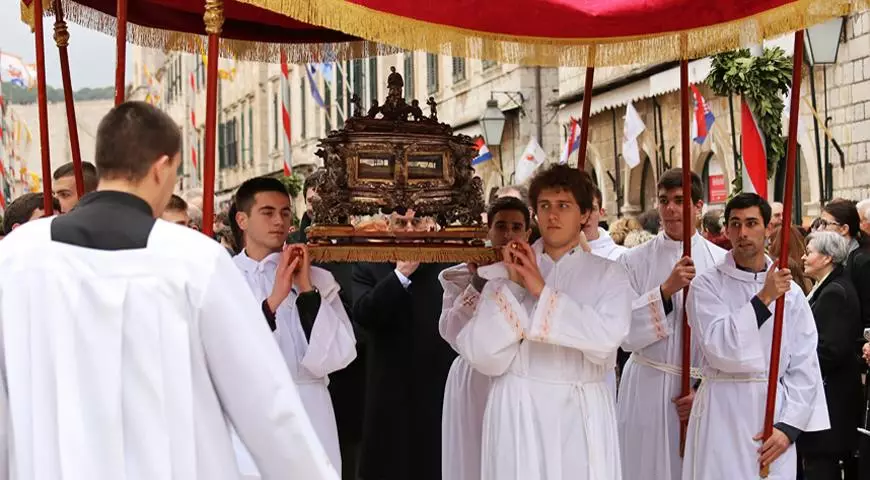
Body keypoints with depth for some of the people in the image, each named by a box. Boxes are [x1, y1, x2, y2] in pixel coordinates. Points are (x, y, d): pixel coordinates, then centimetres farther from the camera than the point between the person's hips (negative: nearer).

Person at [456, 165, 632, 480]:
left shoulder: (609, 275, 3)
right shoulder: (507, 272, 5)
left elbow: (605, 339, -16)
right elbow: (484, 357, -5)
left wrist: (542, 291, -15)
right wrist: (513, 287, -11)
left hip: (582, 416, 0)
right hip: (519, 415, 1)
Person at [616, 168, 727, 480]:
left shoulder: (721, 262, 0)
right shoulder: (634, 262, 0)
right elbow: (623, 332, -9)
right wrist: (666, 289, -17)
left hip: (703, 389, 0)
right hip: (648, 387, 0)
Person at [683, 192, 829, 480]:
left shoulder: (789, 291, 6)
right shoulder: (707, 285, -2)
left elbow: (804, 366, 4)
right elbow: (719, 348, -15)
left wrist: (788, 426, -5)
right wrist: (763, 299, -16)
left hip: (775, 410, 2)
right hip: (722, 413, -2)